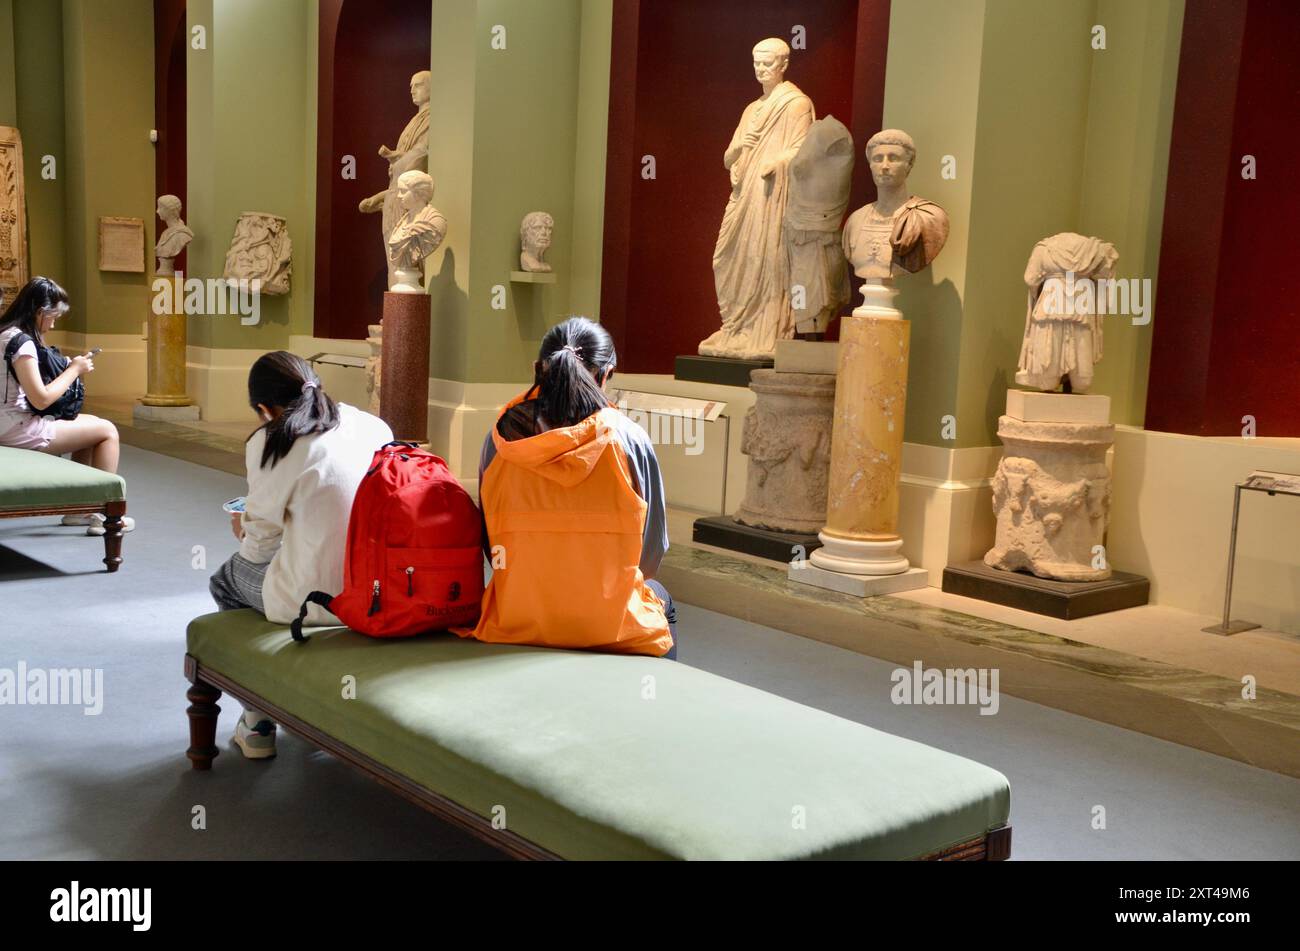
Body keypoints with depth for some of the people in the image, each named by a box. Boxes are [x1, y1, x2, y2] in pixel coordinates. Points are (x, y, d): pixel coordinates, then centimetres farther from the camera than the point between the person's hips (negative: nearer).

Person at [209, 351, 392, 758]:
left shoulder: (271, 442, -8)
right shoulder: (374, 425, 7)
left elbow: (261, 543, -2)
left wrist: (244, 534, 21)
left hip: (318, 599, -6)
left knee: (226, 579, 27)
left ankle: (258, 723, 30)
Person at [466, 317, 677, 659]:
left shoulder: (500, 438, -4)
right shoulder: (630, 439, -9)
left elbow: (492, 544, 3)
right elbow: (653, 551, -3)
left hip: (515, 624, 2)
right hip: (614, 629, -2)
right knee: (660, 599, 33)